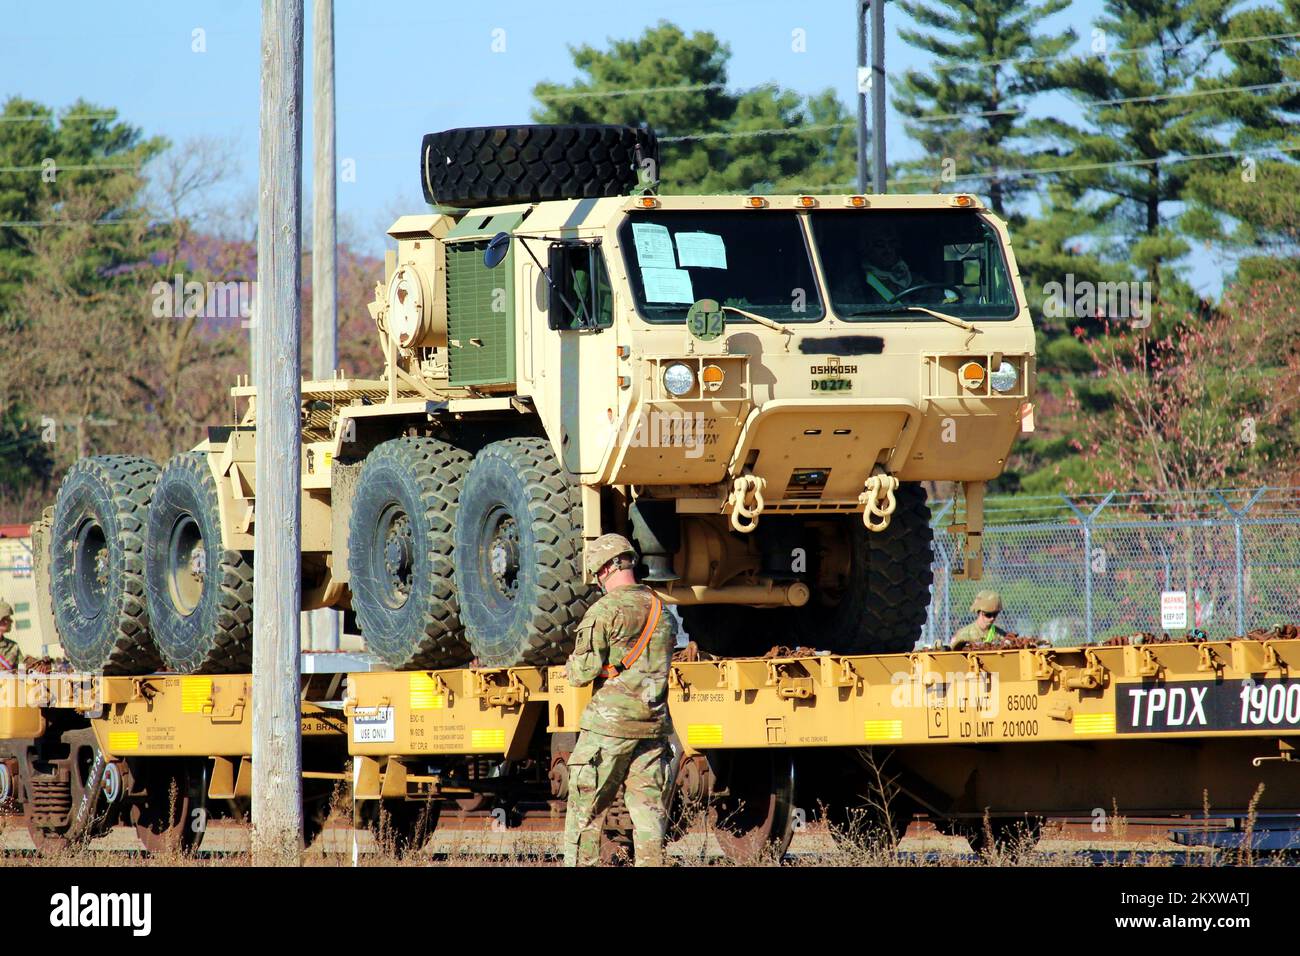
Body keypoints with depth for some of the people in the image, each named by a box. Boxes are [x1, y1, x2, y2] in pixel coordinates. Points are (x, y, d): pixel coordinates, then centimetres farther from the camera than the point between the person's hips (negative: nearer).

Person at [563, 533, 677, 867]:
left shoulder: (605, 611, -11)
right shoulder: (661, 610, 10)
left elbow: (582, 674, -13)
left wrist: (573, 663, 8)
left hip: (610, 721, -6)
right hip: (654, 724, 6)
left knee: (586, 808, 2)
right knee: (647, 805, 6)